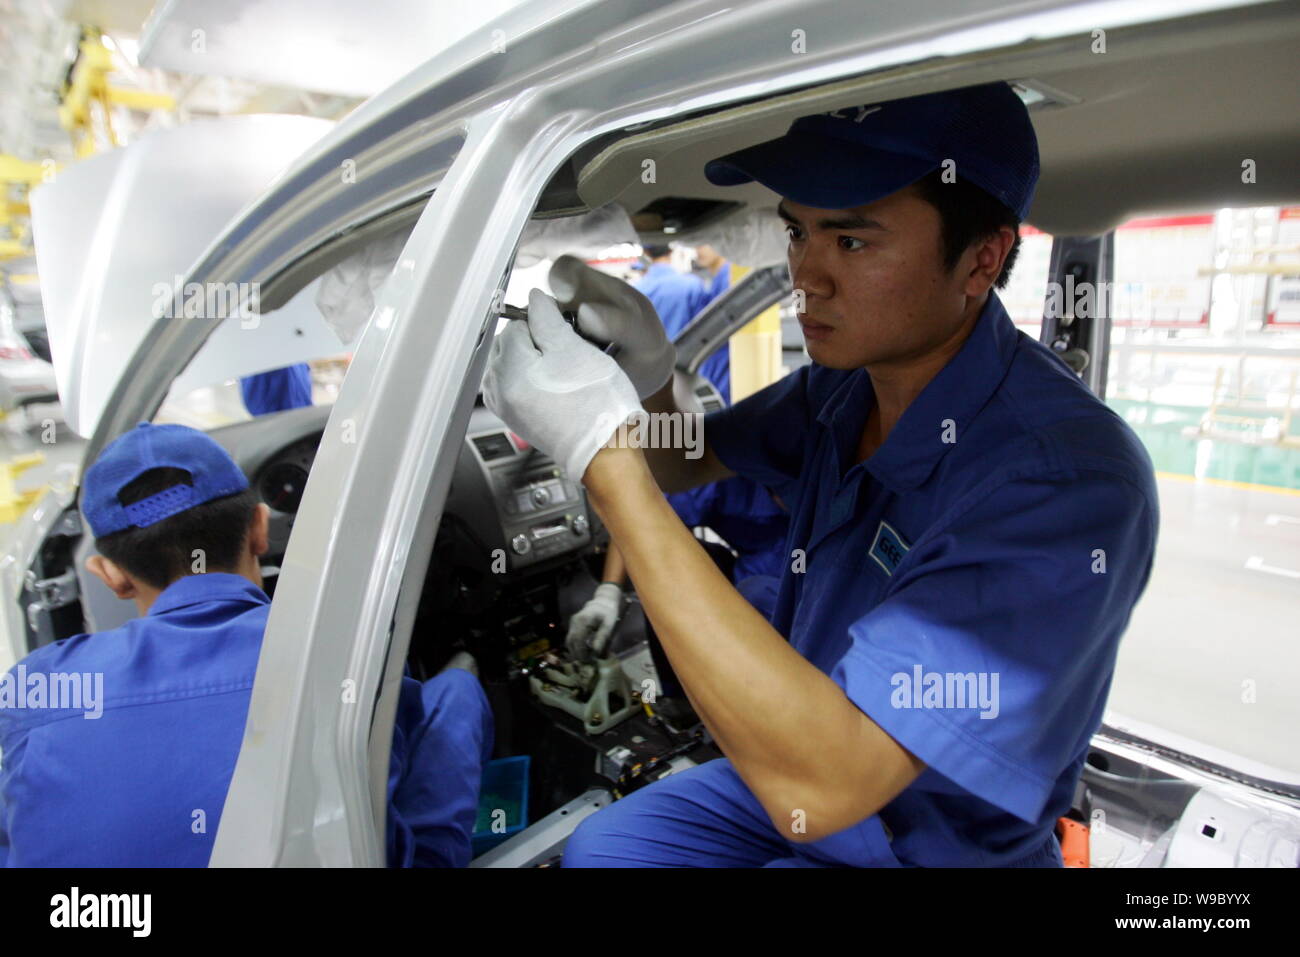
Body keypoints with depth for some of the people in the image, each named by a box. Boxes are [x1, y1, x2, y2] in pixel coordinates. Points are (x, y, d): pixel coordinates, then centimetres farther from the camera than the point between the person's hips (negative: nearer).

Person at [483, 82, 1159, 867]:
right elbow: (685, 462, 5)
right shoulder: (848, 380, -9)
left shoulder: (1068, 481, -33)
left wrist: (605, 452, -39)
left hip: (935, 844, -5)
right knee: (598, 849, 3)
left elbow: (817, 781, -38)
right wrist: (642, 376, -19)